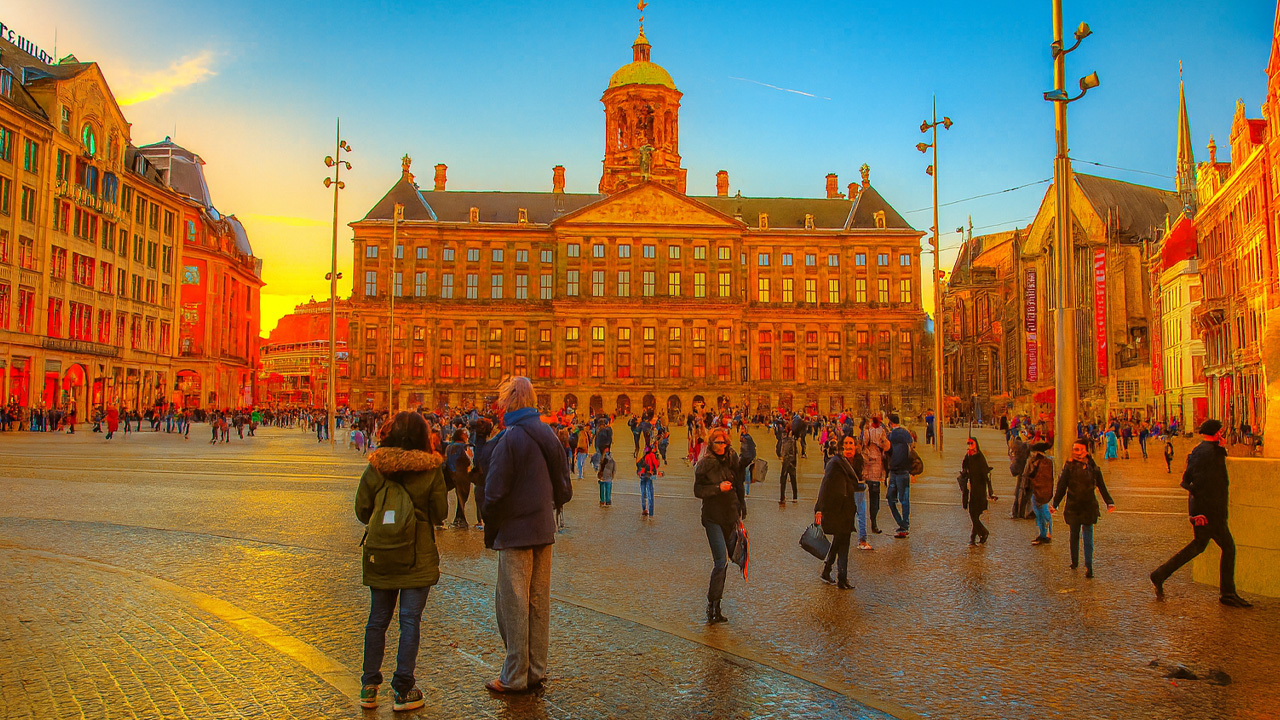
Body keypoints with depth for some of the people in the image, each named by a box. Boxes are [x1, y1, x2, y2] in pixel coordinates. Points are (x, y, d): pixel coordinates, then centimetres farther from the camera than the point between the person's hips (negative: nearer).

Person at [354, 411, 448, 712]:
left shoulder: (374, 468, -5)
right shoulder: (431, 471, -11)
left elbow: (362, 511, 1)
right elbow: (439, 513, -5)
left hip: (380, 555, 3)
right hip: (418, 557, -2)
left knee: (377, 620, 14)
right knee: (410, 621, 4)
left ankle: (369, 687, 21)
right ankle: (402, 691, 7)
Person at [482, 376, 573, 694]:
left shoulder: (509, 439, -15)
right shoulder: (549, 435, 7)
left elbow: (495, 493, -15)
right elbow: (564, 488, 11)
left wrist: (490, 533, -3)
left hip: (516, 533, -7)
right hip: (544, 530, 7)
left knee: (513, 603, 2)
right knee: (539, 600, 13)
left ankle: (514, 677, 10)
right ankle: (537, 670, 22)